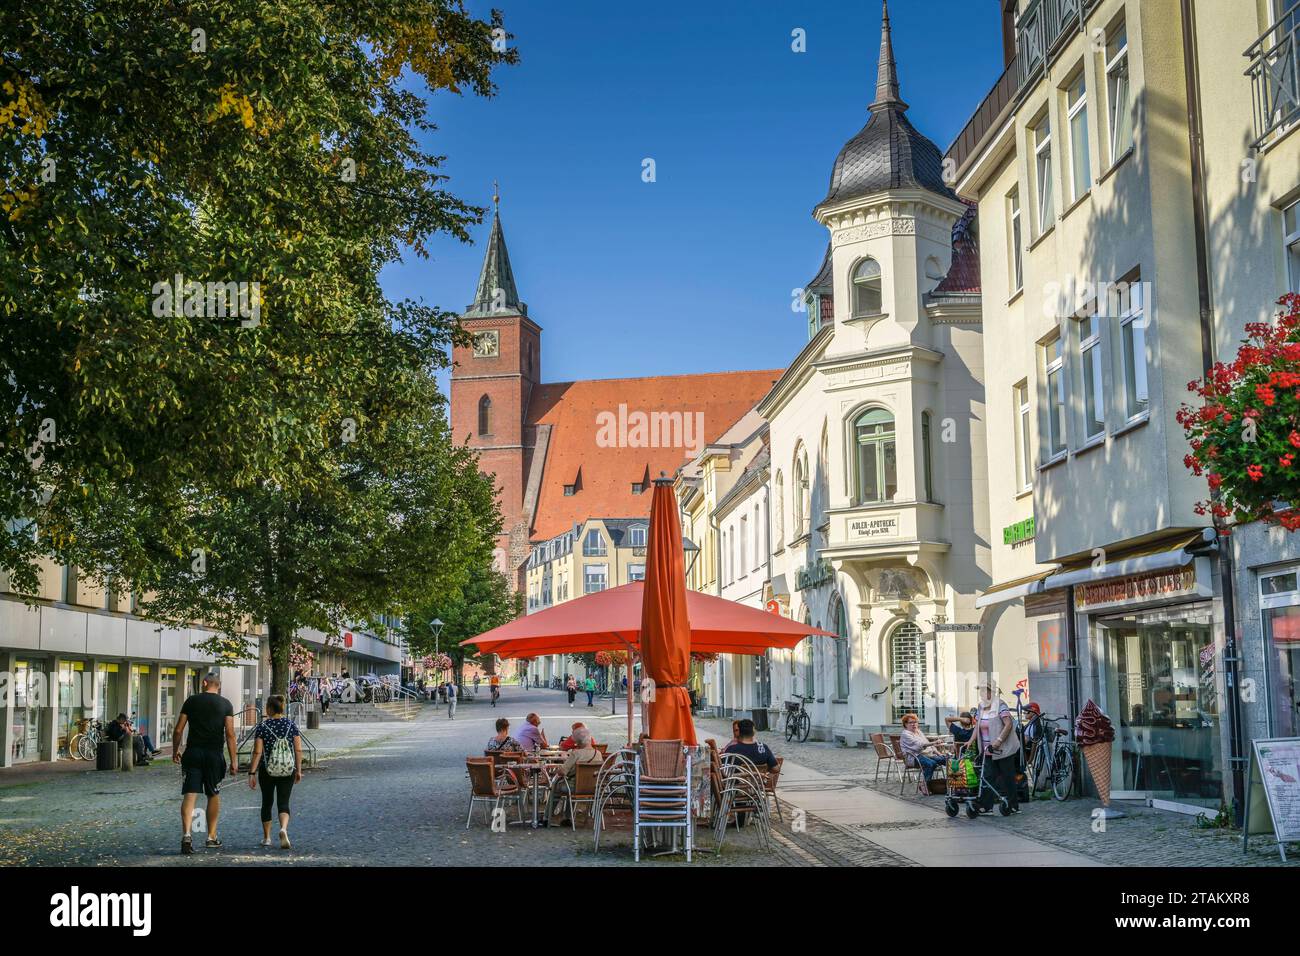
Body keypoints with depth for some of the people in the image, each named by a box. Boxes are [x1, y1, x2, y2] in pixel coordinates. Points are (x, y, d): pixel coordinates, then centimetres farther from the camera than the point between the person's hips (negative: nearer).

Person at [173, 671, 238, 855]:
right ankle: (212, 837, 20)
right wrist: (234, 760, -2)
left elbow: (178, 730, 4)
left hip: (192, 752, 0)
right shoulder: (226, 704, 2)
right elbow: (230, 734, -4)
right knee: (213, 795, 14)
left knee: (189, 794, -4)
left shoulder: (191, 701, 5)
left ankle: (186, 834, -21)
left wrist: (175, 751, 17)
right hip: (214, 754, 0)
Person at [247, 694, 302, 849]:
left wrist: (252, 773, -7)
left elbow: (257, 752, -9)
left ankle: (266, 837, 23)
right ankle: (283, 828, -25)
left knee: (267, 802, 15)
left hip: (267, 771, -1)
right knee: (283, 802, 3)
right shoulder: (292, 725, 1)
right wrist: (298, 770, 7)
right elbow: (298, 750, 0)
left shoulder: (262, 726, -6)